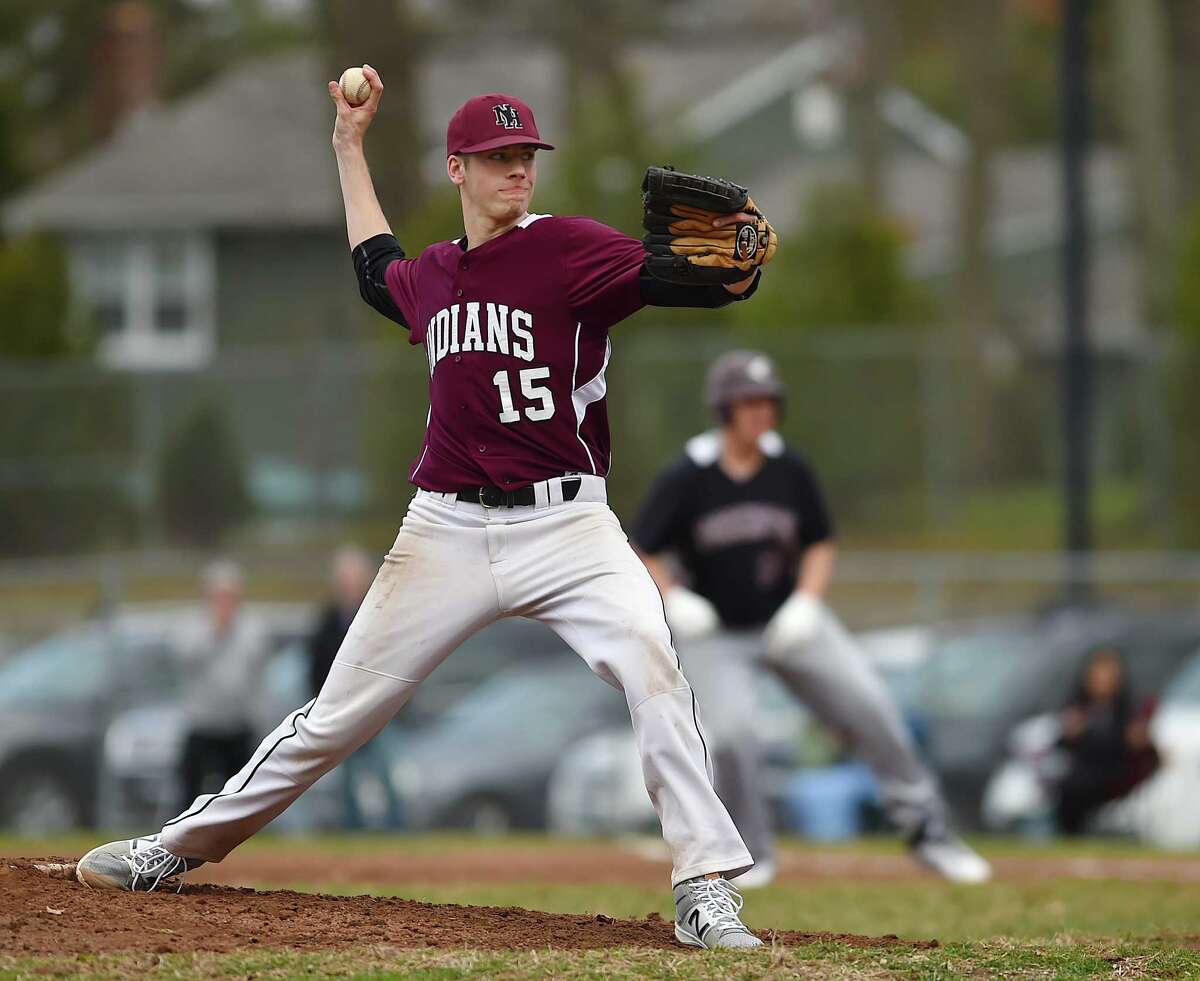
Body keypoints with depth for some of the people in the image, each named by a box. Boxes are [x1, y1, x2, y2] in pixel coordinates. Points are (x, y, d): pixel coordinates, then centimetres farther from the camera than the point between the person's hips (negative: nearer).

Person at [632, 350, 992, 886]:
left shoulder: (791, 471, -5)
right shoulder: (685, 479, -14)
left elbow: (820, 545, 5)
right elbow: (642, 555, -7)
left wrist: (805, 601, -11)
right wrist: (673, 599, -24)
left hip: (789, 620, 3)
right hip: (714, 633, -3)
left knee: (869, 708, -9)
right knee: (730, 733, -22)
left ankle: (925, 828, 2)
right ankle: (750, 855, 2)